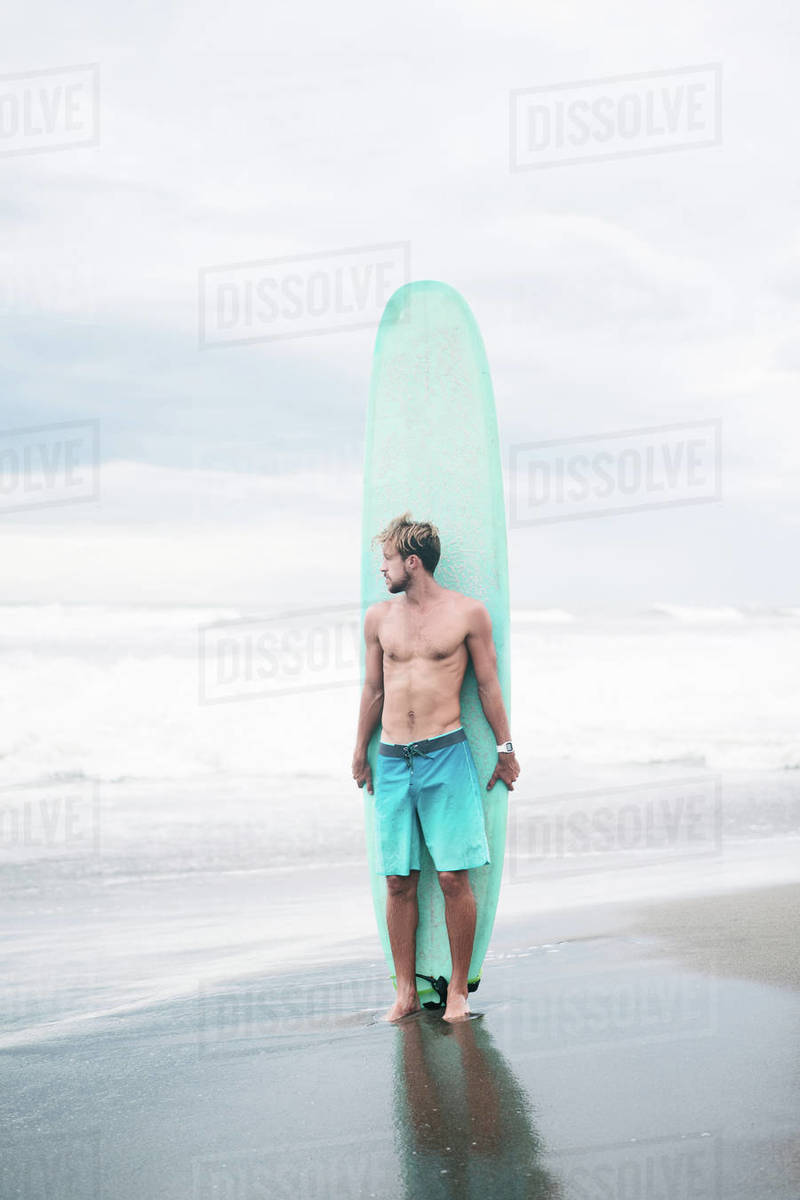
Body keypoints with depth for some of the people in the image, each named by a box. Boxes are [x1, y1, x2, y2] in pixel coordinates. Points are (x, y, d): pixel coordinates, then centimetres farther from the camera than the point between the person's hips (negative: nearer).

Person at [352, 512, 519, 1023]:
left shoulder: (467, 612, 0)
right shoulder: (379, 617, 11)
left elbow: (489, 683, 7)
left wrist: (505, 749, 10)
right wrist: (360, 753, 24)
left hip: (446, 754, -3)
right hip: (391, 760, 3)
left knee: (453, 876, -6)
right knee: (398, 880, 2)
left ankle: (458, 990, 5)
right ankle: (406, 991, 11)